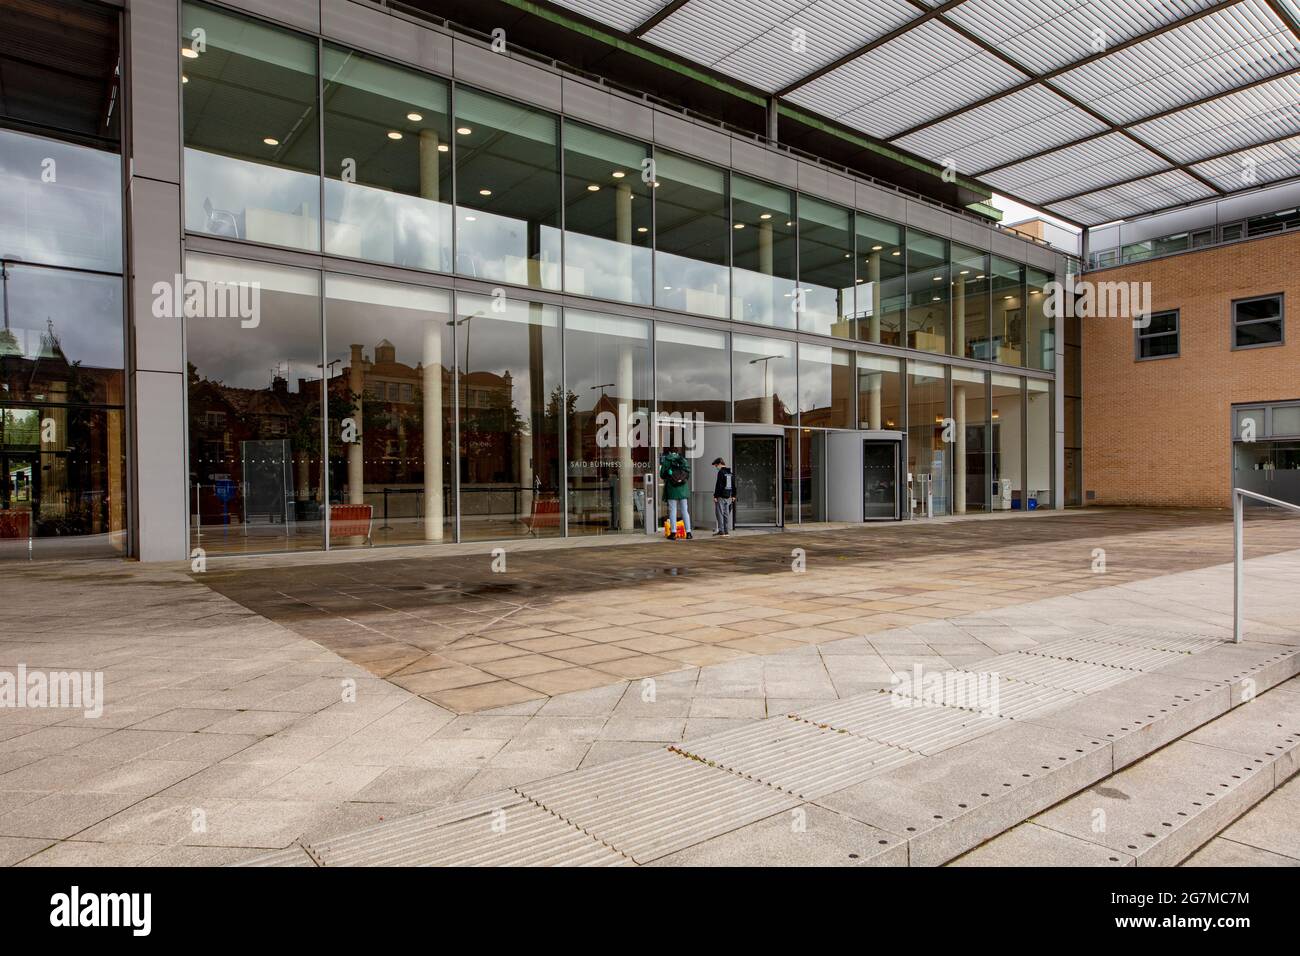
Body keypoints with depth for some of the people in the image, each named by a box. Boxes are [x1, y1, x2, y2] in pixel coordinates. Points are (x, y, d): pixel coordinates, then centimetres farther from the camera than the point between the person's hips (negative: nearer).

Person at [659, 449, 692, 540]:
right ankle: (688, 532, 6)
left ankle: (673, 533, -3)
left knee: (672, 511, 2)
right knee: (685, 510, 8)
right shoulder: (683, 460, 8)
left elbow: (662, 475, 0)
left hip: (672, 488, -2)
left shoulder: (666, 460, 0)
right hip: (683, 488, 2)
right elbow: (688, 474, 5)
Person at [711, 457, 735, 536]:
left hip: (721, 497, -8)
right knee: (726, 514, 10)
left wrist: (715, 496, -14)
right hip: (728, 497, 8)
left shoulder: (721, 472, -12)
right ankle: (726, 532, 11)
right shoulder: (730, 472, 13)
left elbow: (718, 485, -17)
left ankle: (721, 531, -7)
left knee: (719, 514, -4)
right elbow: (733, 485, 17)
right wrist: (733, 496, 23)